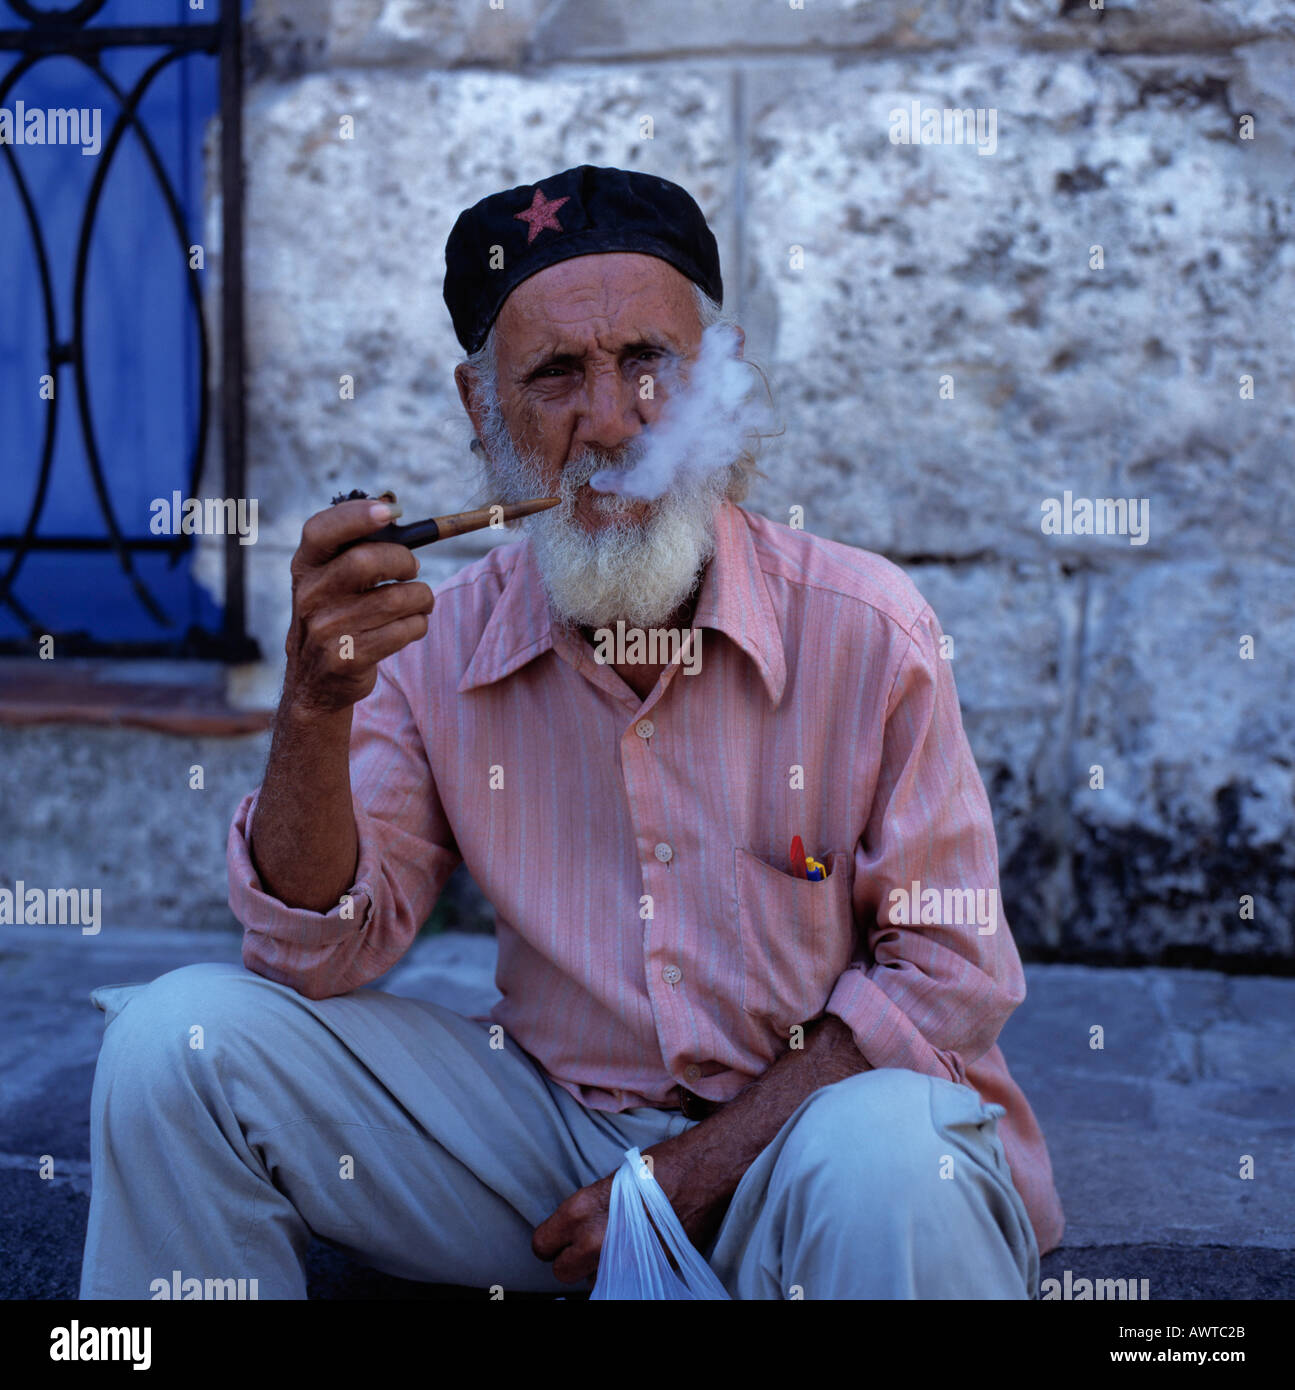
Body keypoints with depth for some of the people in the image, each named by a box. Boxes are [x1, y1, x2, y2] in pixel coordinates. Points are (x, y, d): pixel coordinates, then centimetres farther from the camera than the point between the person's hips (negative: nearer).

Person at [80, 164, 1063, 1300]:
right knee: (181, 1035, -11)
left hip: (809, 1116, -3)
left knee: (884, 1156, -38)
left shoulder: (867, 631, -13)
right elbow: (320, 958, -6)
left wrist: (691, 1170, -15)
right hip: (551, 1117, 3)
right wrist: (317, 704, -24)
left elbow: (950, 970, -9)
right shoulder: (437, 644, -4)